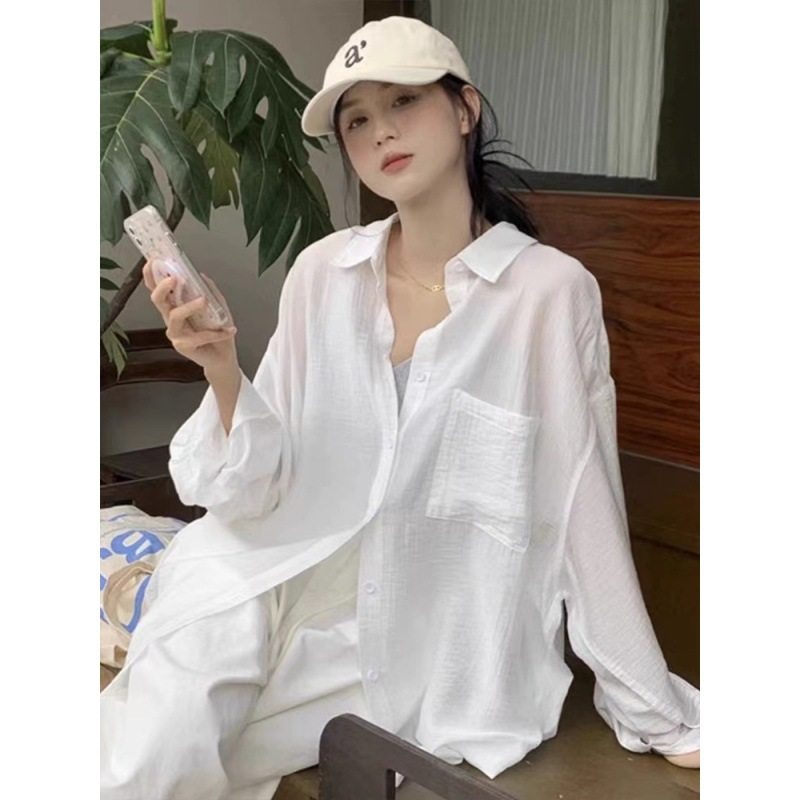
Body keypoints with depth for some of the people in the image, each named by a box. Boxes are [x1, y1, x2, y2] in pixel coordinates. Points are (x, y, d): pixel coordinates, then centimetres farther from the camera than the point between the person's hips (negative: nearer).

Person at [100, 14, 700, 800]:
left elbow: (585, 506, -9)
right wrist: (223, 371, -23)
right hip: (292, 581, 2)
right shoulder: (321, 272, -3)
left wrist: (653, 714, -2)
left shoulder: (552, 291, -14)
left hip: (433, 638, -2)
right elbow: (264, 481, -3)